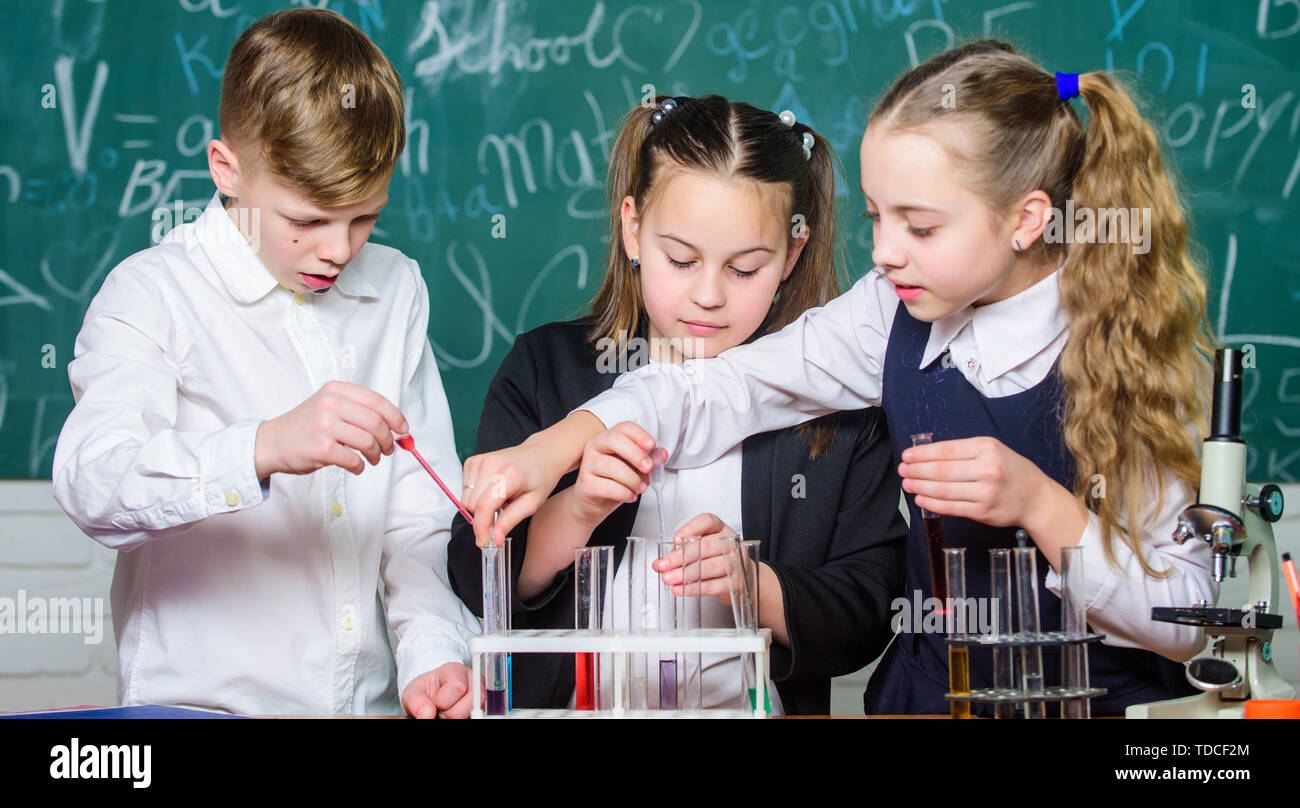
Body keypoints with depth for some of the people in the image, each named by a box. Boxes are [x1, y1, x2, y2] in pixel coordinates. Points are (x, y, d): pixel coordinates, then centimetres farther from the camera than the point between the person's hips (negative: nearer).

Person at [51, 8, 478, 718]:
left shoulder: (395, 289, 14)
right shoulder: (154, 293, -3)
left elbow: (421, 514, 13)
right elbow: (91, 484, -19)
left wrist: (431, 655, -3)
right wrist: (266, 447, -33)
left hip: (373, 703, 5)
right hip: (199, 704, -4)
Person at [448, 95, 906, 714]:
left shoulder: (839, 398, 4)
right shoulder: (545, 368, 5)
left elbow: (867, 618, 3)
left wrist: (755, 584, -12)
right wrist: (576, 511, -13)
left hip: (750, 708, 1)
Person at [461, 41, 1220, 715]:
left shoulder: (1137, 354, -13)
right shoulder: (895, 314, 0)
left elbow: (1185, 622, -11)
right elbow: (726, 387, 0)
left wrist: (1041, 505, -24)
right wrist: (555, 449, -13)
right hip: (925, 695, 4)